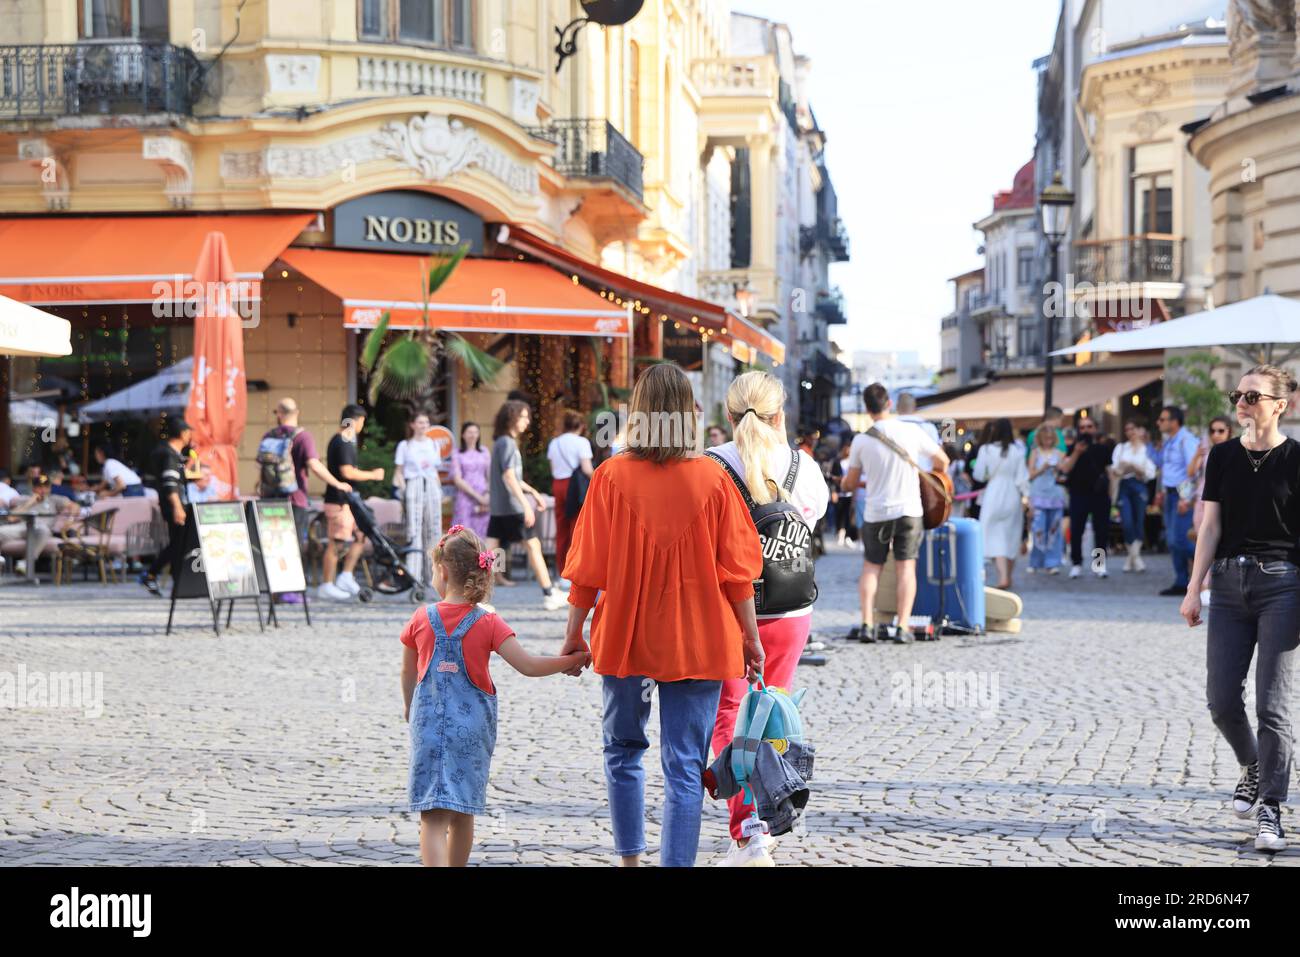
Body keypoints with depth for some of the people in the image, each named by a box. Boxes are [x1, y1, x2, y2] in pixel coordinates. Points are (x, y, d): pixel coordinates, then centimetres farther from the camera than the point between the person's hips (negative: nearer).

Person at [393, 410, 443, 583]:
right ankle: (413, 573, -13)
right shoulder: (405, 445, 5)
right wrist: (402, 491, -10)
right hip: (413, 486, -4)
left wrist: (440, 492, 11)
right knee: (414, 530, -10)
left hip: (432, 487, 4)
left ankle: (432, 572, 10)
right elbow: (399, 472, 3)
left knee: (433, 529, 3)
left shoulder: (433, 445, 16)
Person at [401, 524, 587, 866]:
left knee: (432, 816, -7)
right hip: (472, 728, 1)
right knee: (462, 813, 17)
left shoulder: (421, 620, -2)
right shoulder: (489, 624, -7)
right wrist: (571, 661, 0)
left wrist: (409, 707, 31)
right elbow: (528, 665, -13)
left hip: (428, 725, -1)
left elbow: (408, 674, 12)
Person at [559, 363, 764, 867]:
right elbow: (737, 570, -2)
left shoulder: (613, 475, -8)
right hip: (697, 642, 0)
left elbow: (588, 568, -4)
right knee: (685, 766, 1)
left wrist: (574, 633, 7)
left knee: (623, 750, 20)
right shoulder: (712, 479, -6)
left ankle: (629, 859, 23)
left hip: (624, 637, 1)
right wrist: (750, 636, 8)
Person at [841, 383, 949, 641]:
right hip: (909, 511, 0)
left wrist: (844, 484, 27)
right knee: (906, 568, 4)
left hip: (875, 514, 0)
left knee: (871, 568, 13)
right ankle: (903, 627, -4)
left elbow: (849, 483, 4)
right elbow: (942, 460, 5)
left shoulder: (861, 441, -6)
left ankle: (867, 624, 0)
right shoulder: (911, 432, -7)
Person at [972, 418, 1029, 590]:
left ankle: (1003, 575, -18)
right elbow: (1022, 477, -4)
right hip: (1012, 496, 2)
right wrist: (1026, 495, 3)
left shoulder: (986, 450, -8)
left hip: (992, 495, -2)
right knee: (1011, 536, 14)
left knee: (996, 536, -1)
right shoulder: (1017, 451, -6)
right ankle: (1008, 576, 24)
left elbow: (979, 474, -2)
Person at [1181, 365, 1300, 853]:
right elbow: (1211, 526, 9)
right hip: (1229, 582, 4)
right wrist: (1194, 589, 4)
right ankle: (1253, 768, 32)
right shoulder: (1222, 457, 8)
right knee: (1221, 700, 4)